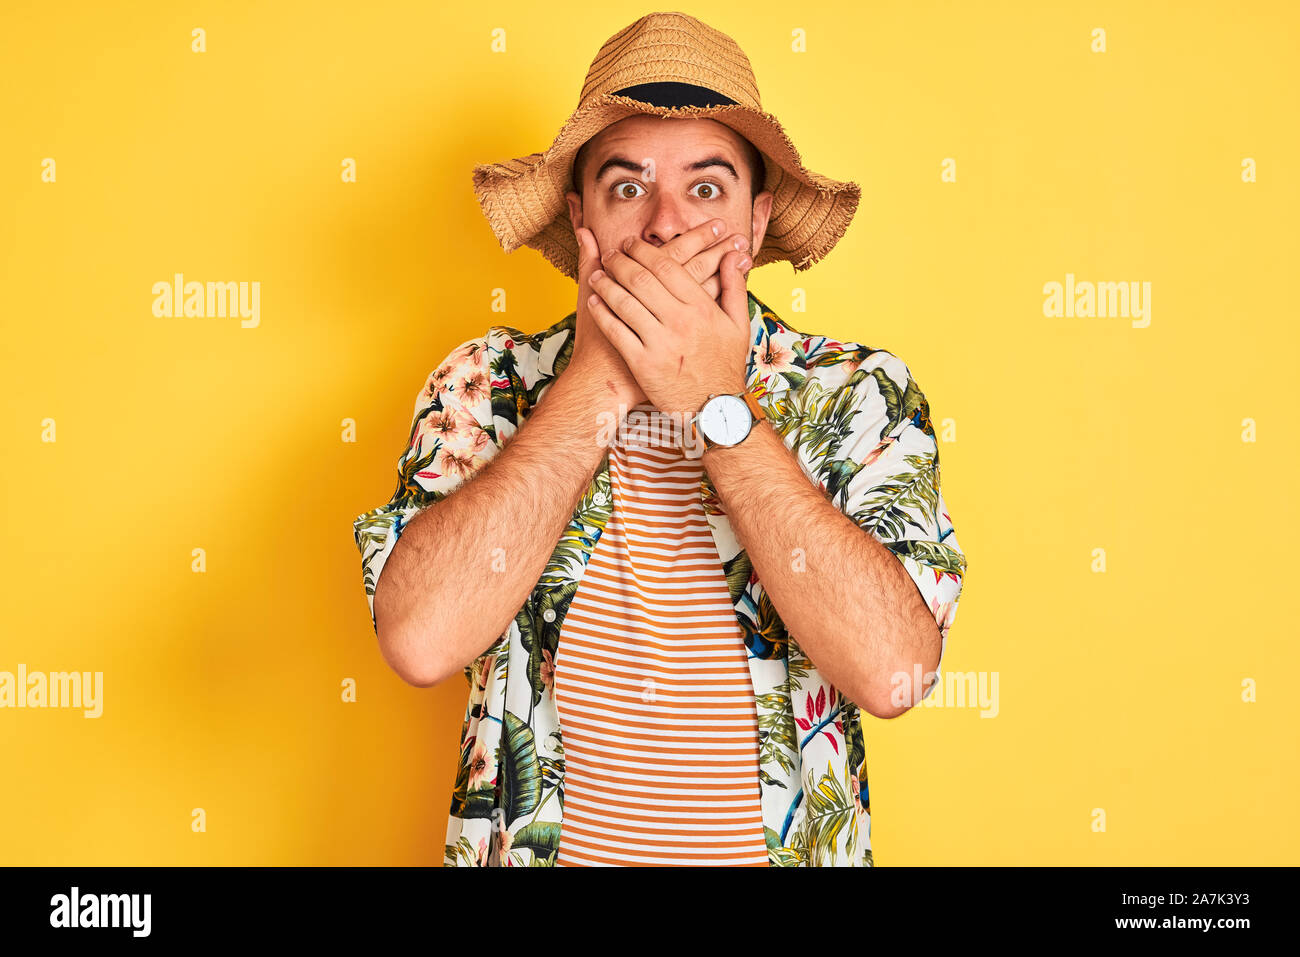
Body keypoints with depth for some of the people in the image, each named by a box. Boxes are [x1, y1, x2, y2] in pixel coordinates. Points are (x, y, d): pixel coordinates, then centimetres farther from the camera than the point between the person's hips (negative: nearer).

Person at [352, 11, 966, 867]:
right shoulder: (487, 386, -6)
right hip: (540, 849, 1)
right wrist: (597, 379, -21)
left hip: (780, 847, 0)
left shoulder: (859, 396, -8)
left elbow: (894, 672, -21)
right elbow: (421, 641, -21)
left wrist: (720, 407, -22)